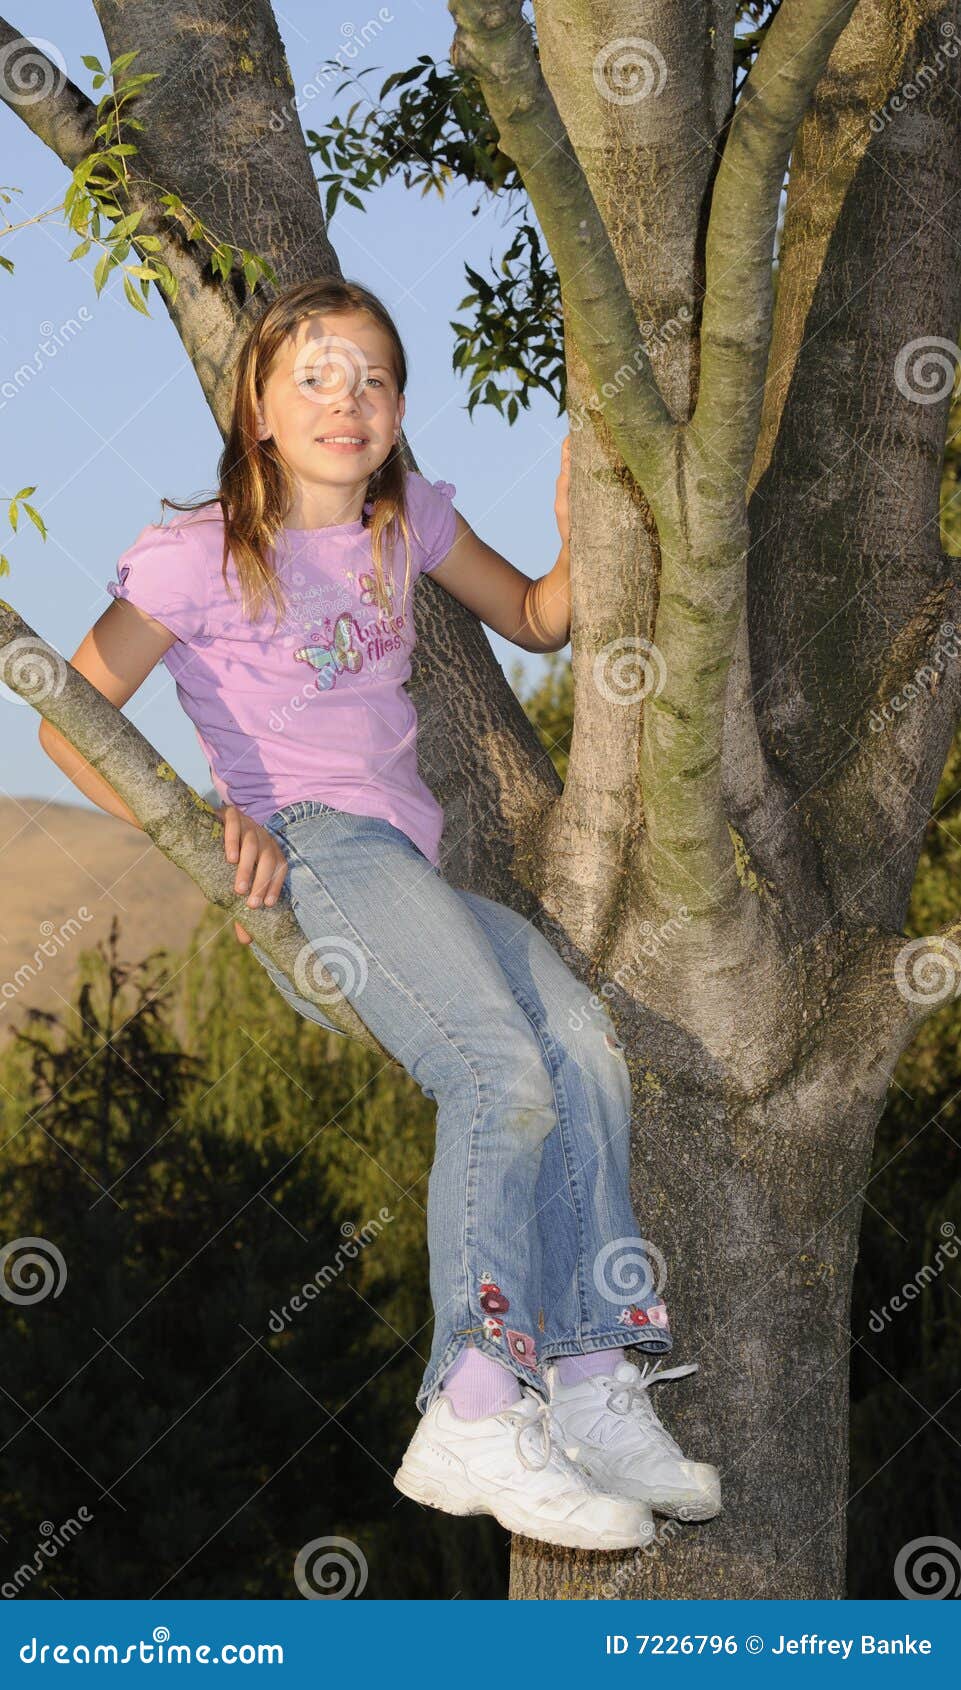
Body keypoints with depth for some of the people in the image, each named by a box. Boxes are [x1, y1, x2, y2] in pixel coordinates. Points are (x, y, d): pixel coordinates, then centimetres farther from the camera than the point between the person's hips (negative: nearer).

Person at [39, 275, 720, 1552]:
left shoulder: (410, 522, 17)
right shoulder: (204, 552, 0)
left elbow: (537, 622, 28)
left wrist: (584, 539, 6)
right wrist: (201, 825, -13)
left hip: (411, 858, 6)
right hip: (311, 845, -6)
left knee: (588, 1050, -19)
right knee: (506, 1075, -27)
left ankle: (592, 1389, -19)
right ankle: (474, 1418, -27)